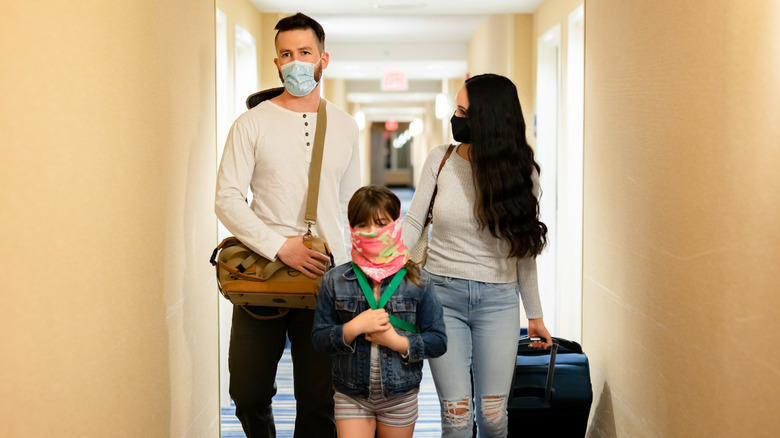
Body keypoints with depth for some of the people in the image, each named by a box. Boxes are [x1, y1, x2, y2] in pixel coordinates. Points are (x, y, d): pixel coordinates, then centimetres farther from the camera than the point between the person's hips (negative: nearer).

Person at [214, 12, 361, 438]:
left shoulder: (345, 127, 10)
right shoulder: (253, 123, 0)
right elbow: (227, 199, -6)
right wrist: (280, 246, -17)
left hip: (326, 280, 2)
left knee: (319, 402, 6)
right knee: (248, 394, 7)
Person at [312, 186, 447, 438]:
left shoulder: (417, 281, -4)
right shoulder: (336, 281, -2)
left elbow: (438, 342, -4)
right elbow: (319, 339, -3)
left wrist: (396, 341, -17)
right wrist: (354, 327, -18)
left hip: (400, 398, 0)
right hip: (351, 396, 0)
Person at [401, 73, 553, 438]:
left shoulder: (521, 172, -1)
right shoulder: (441, 160, -1)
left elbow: (523, 250, 6)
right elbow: (413, 224, 3)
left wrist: (534, 314, 10)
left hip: (498, 298, 0)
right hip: (441, 293, 0)